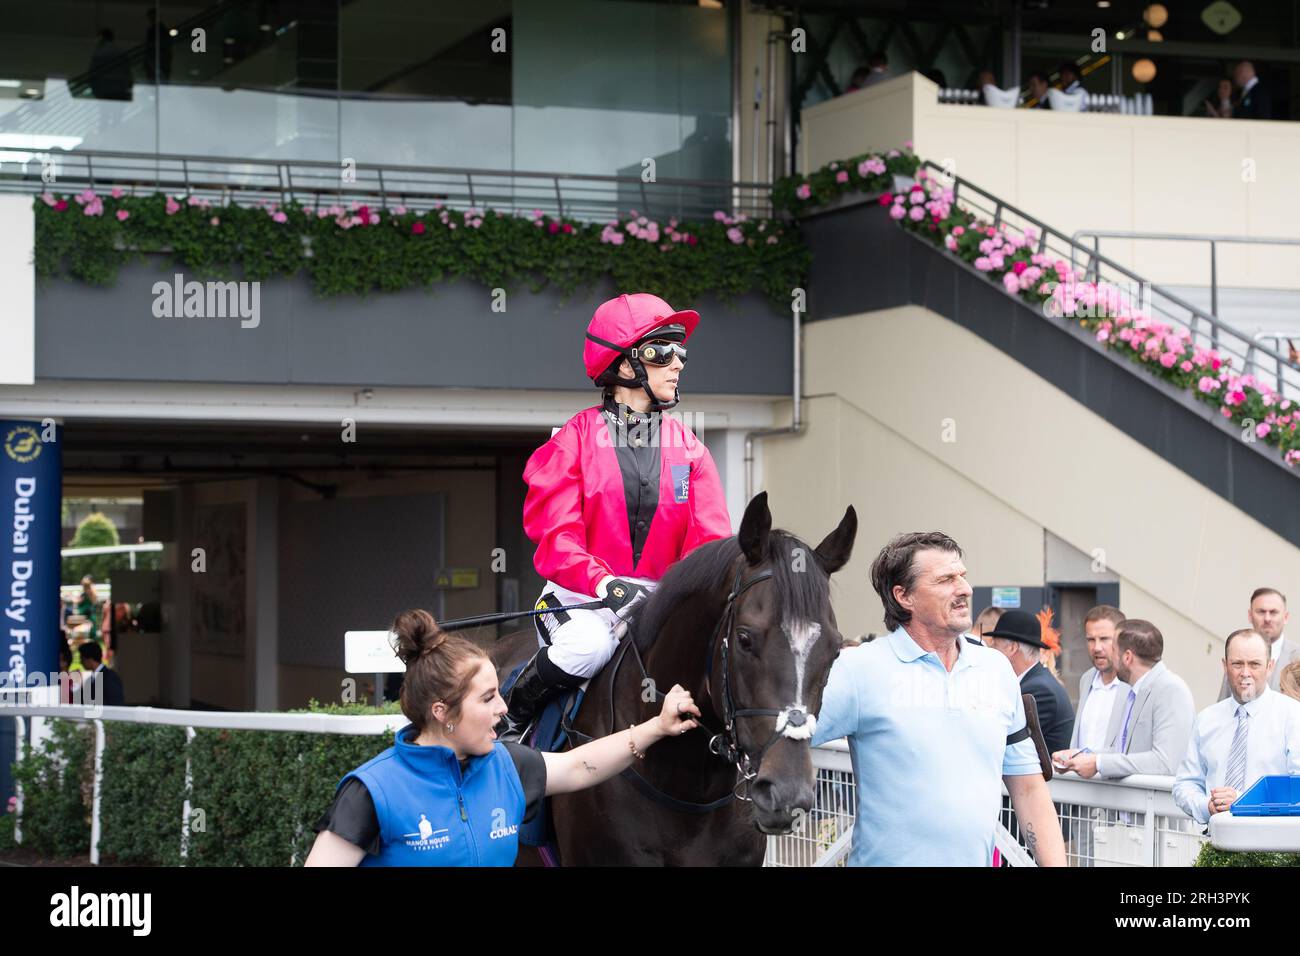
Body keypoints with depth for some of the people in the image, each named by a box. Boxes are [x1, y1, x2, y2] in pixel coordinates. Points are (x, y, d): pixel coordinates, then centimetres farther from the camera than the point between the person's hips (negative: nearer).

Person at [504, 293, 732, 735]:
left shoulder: (690, 449, 8)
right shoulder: (574, 441, -3)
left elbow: (709, 538, 0)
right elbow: (555, 538, -11)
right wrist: (607, 585, -28)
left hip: (660, 600, 4)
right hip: (580, 597, -4)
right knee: (588, 645, -33)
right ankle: (512, 715, -7)